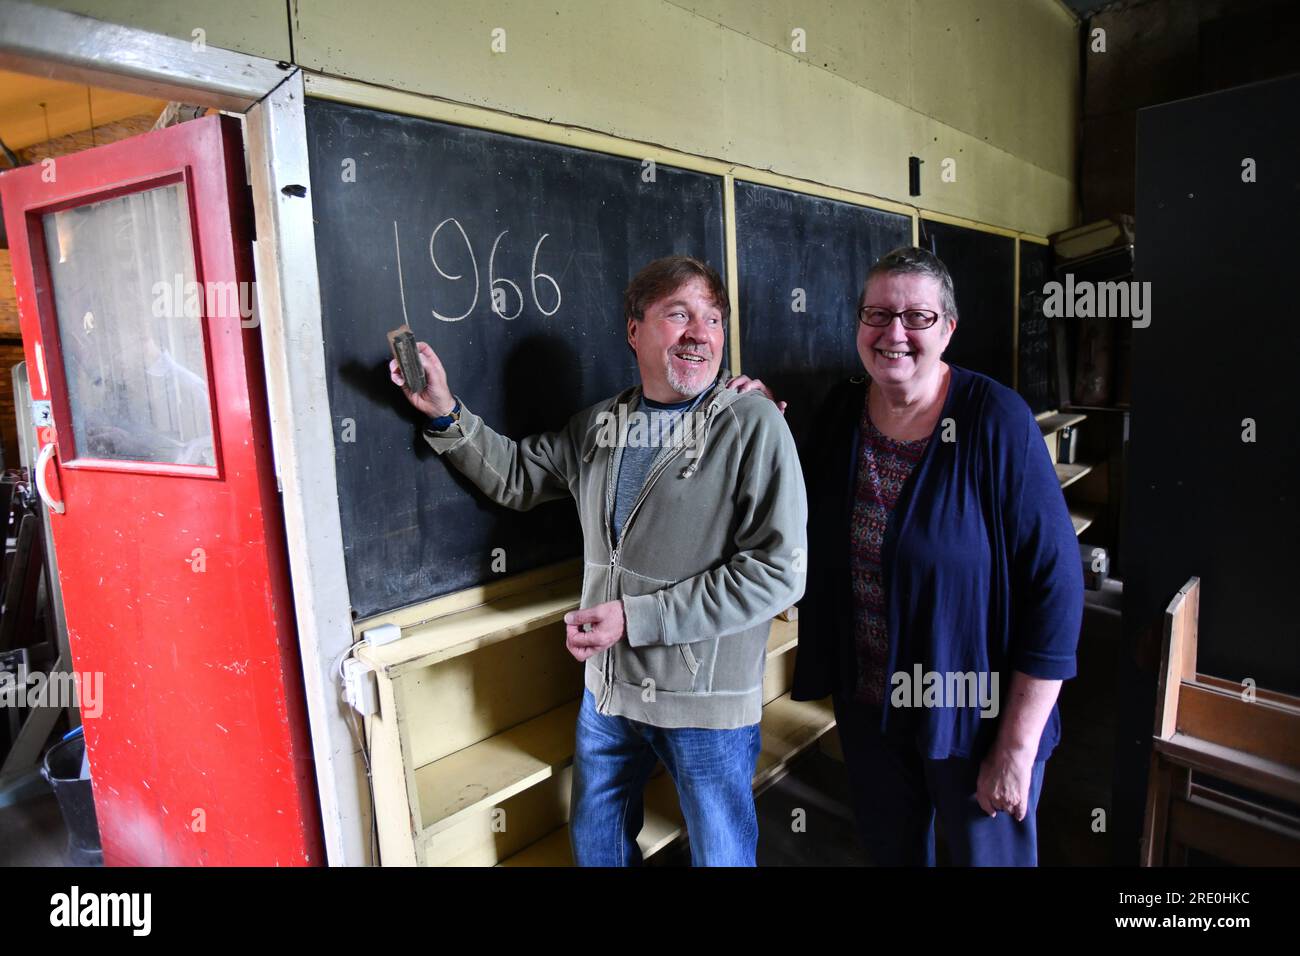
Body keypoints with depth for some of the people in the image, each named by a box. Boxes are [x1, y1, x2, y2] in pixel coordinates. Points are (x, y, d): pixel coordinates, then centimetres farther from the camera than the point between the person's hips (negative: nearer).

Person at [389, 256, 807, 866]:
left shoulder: (754, 425, -16)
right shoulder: (597, 428, 4)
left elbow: (777, 570, -21)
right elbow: (517, 475, 17)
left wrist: (636, 617, -22)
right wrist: (445, 414, 2)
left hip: (707, 702, -5)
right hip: (607, 686, 6)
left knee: (721, 855, 18)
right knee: (595, 843, 26)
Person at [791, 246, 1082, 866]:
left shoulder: (995, 420, -18)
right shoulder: (840, 413, -3)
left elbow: (1054, 582, -18)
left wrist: (1018, 747, -16)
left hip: (974, 715, -4)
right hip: (865, 703, 4)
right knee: (890, 850, 25)